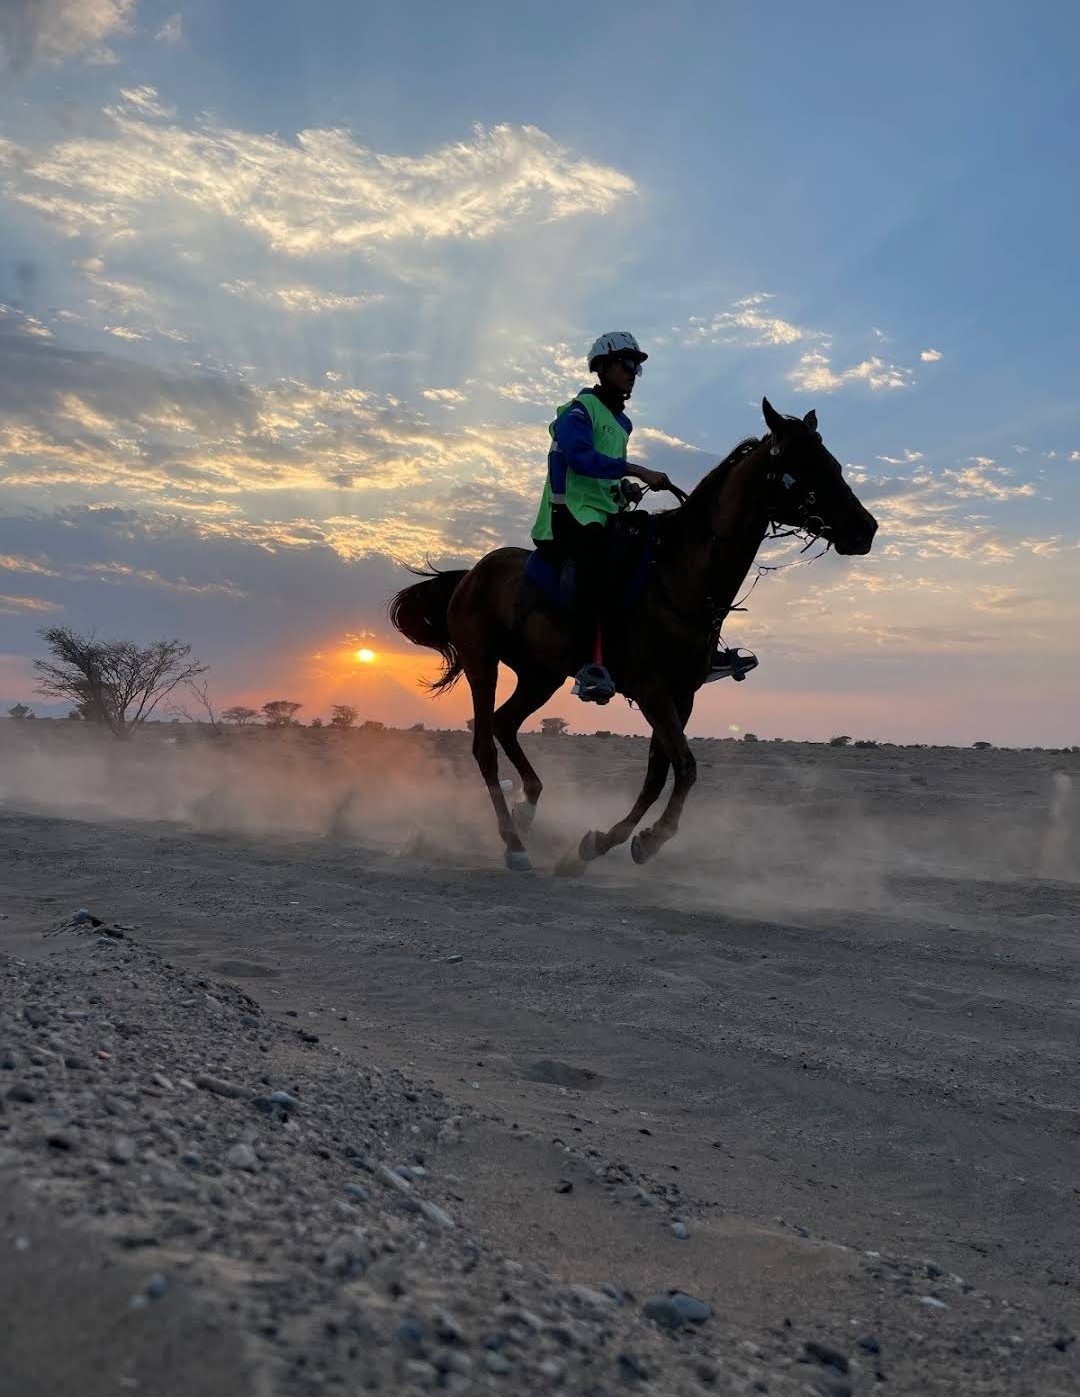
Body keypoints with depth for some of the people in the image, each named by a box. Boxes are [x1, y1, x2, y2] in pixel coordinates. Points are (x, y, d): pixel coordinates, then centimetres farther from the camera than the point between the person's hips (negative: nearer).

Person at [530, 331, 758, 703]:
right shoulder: (579, 411, -5)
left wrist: (628, 491, 10)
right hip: (572, 512, -10)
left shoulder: (622, 422, 23)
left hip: (608, 514, 10)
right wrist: (638, 471, -28)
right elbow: (580, 457, -23)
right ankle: (594, 664, -52)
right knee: (593, 546, -41)